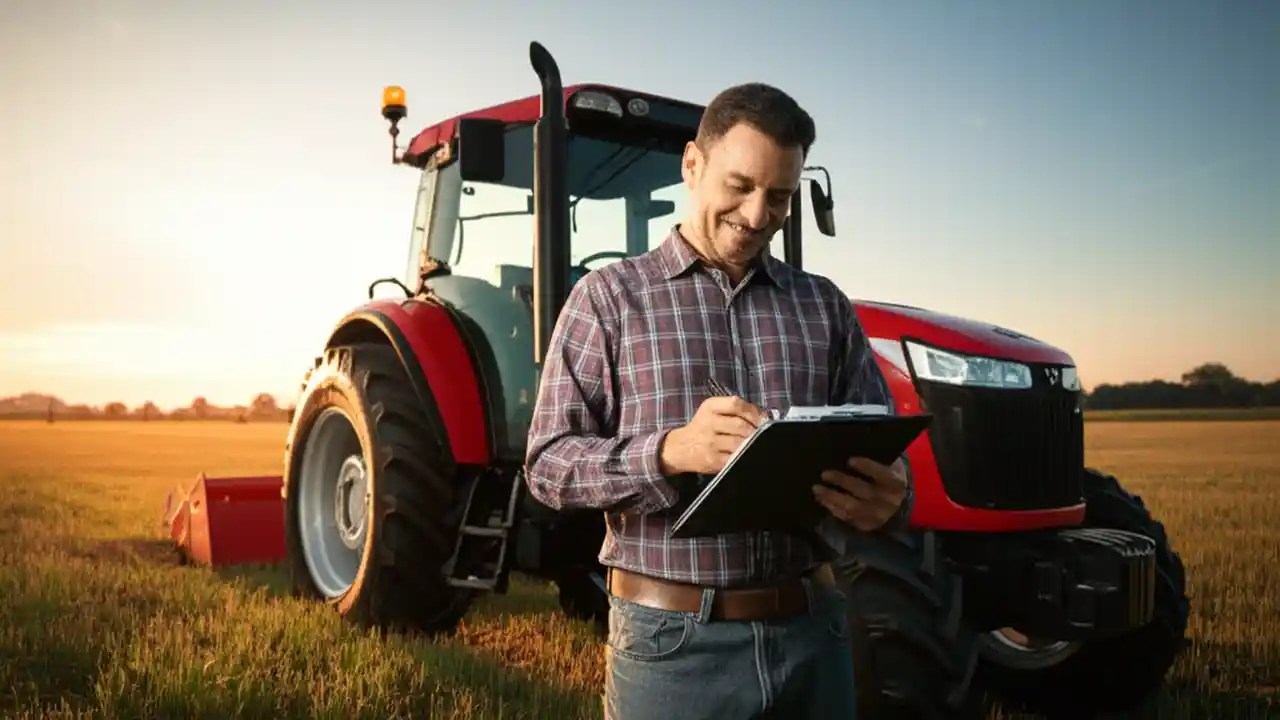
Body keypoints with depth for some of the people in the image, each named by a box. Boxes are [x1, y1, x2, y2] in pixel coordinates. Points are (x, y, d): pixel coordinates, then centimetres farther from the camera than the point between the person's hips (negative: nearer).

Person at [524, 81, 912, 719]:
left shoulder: (825, 307, 8)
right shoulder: (608, 297, -2)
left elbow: (881, 450, 8)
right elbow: (549, 462, -7)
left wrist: (886, 500, -16)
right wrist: (671, 451, -25)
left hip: (812, 627, 4)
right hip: (671, 638, -3)